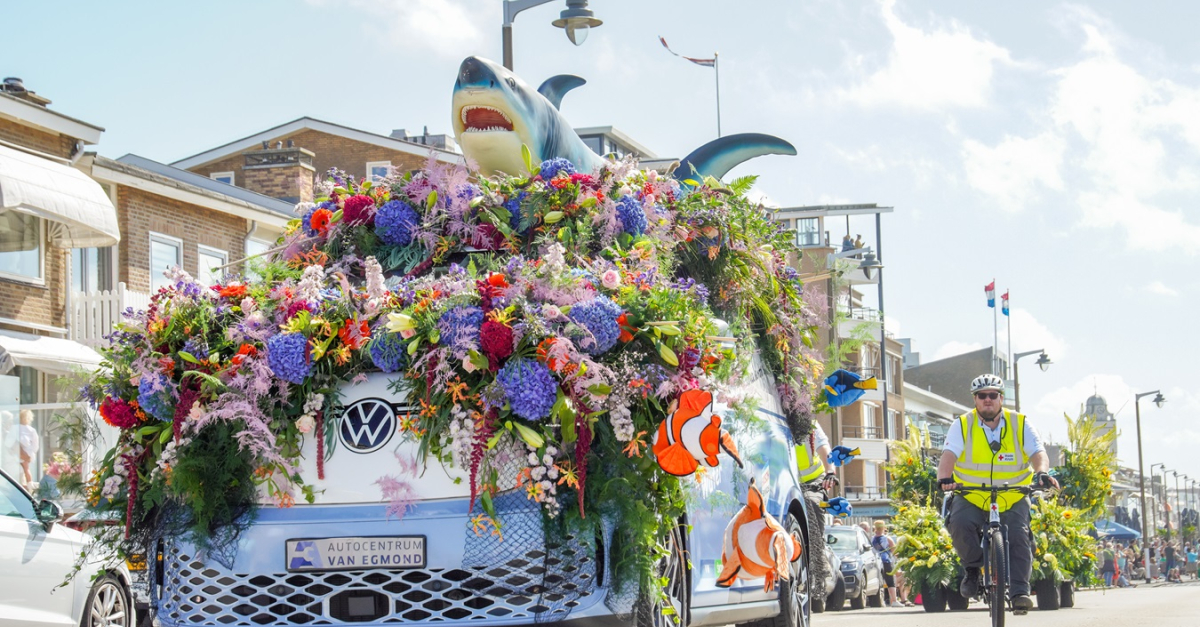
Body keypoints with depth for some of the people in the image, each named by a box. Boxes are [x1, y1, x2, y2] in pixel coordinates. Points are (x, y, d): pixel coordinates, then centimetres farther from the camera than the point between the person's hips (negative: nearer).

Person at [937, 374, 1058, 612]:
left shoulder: (1019, 424, 0)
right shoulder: (962, 425, -2)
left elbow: (1038, 453, -12)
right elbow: (949, 455, -16)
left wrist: (1042, 472, -35)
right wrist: (945, 478, -38)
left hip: (1013, 499, 1)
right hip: (971, 497, -1)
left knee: (1019, 536, -19)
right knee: (959, 524, -27)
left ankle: (1020, 591, -13)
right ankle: (973, 567, -4)